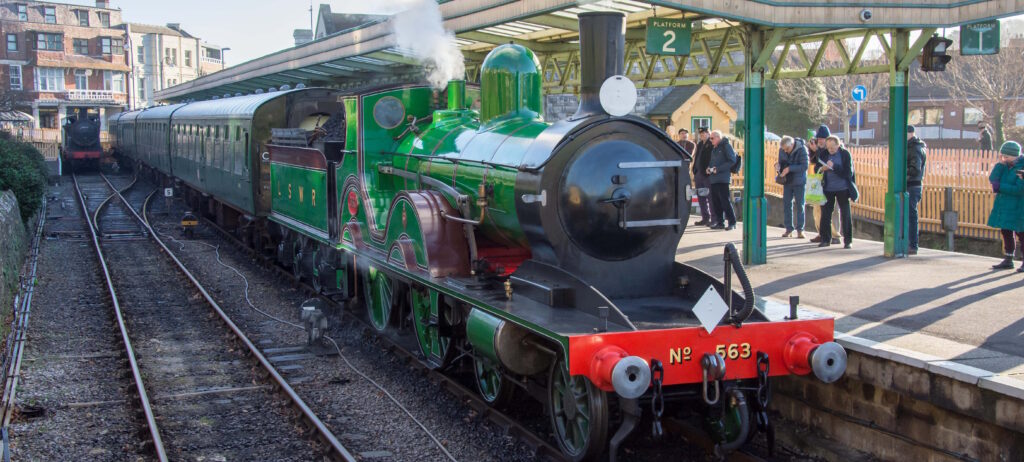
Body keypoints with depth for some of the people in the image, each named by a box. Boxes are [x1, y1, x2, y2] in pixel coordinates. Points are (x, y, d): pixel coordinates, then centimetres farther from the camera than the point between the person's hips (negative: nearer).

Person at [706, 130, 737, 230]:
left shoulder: (726, 146, -5)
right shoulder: (714, 148, 19)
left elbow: (732, 161, -12)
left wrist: (718, 169, -16)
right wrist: (708, 168, 7)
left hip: (723, 179, -8)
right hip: (713, 179, 8)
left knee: (724, 200, -10)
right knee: (715, 201, 6)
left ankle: (732, 222, -5)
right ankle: (720, 222, 12)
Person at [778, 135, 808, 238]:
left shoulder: (802, 150, -16)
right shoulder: (782, 150, -2)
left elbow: (804, 166, -19)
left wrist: (789, 168, -26)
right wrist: (781, 172, -10)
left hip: (799, 182, -4)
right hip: (787, 181, 4)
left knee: (800, 205, 1)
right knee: (786, 204, 4)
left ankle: (800, 229, 6)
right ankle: (789, 229, 10)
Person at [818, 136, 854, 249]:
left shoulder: (845, 154, -7)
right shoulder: (824, 153, 1)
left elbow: (848, 173, -14)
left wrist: (834, 167, -22)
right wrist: (821, 168, -14)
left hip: (842, 188, -3)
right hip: (828, 188, 3)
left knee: (845, 214, 1)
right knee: (825, 214, 4)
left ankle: (848, 240, 8)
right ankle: (826, 239, 15)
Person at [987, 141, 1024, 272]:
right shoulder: (1006, 166, 7)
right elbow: (993, 179, -2)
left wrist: (1000, 187, -17)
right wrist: (1000, 164, -10)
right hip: (1003, 206, 8)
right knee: (1005, 232, 13)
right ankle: (1008, 260, 23)